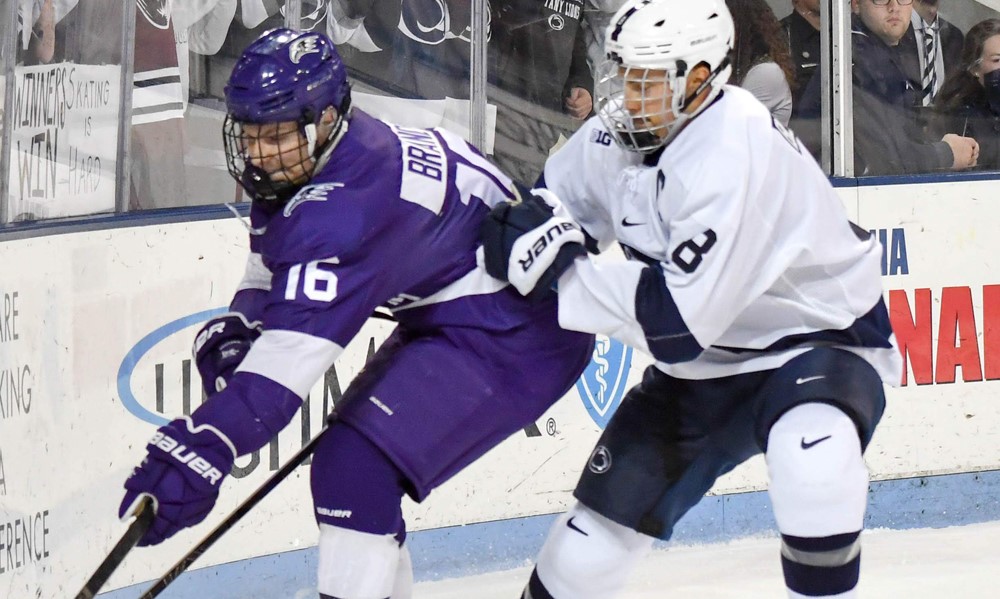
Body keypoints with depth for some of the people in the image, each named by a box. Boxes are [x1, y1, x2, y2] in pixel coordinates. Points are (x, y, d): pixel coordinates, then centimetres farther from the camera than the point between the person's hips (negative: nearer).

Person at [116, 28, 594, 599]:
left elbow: (300, 346, -39)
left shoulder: (350, 202, -31)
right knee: (356, 468, 17)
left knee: (356, 467, -21)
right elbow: (274, 273, 15)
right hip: (447, 317, 11)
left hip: (517, 338, -11)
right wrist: (236, 328, -7)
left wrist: (203, 448, -46)